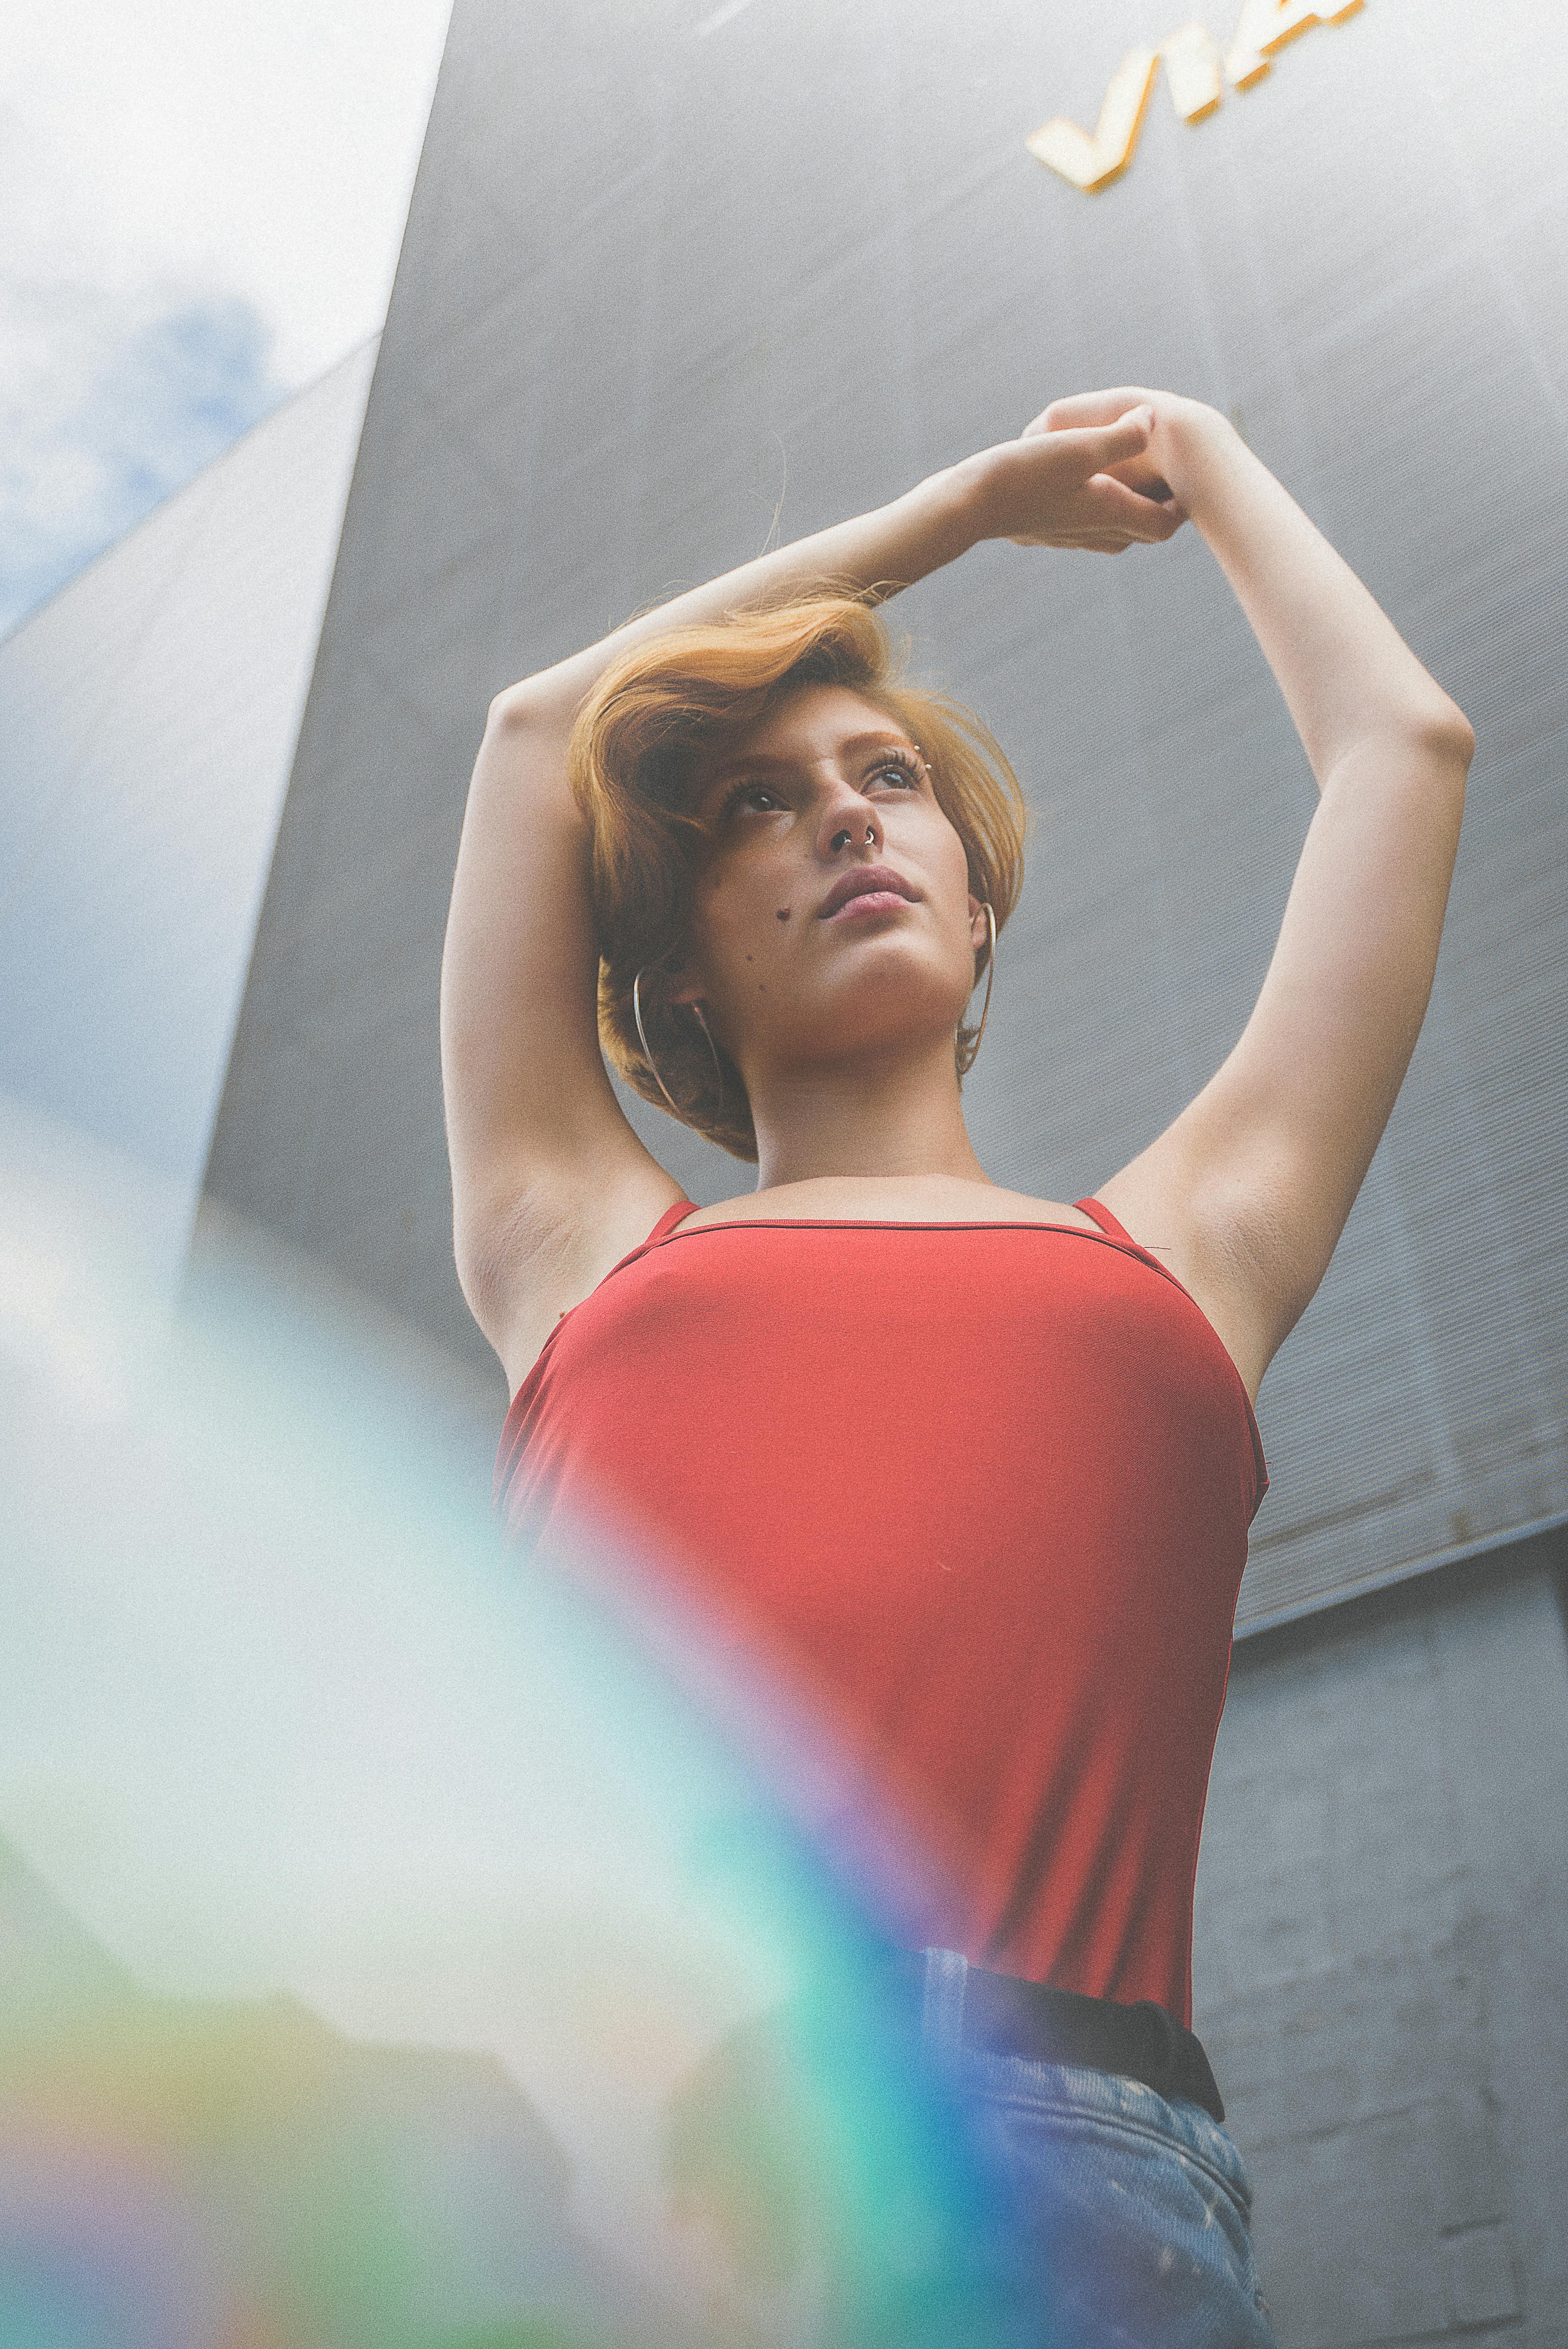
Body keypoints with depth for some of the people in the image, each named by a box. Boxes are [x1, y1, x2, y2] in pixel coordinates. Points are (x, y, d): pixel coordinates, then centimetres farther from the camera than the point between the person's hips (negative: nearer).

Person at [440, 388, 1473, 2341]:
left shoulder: (1180, 1245, 22)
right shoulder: (588, 1254, 21)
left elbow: (1400, 745, 31)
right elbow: (540, 730, 31)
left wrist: (1207, 462, 49)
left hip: (1054, 2133, 0)